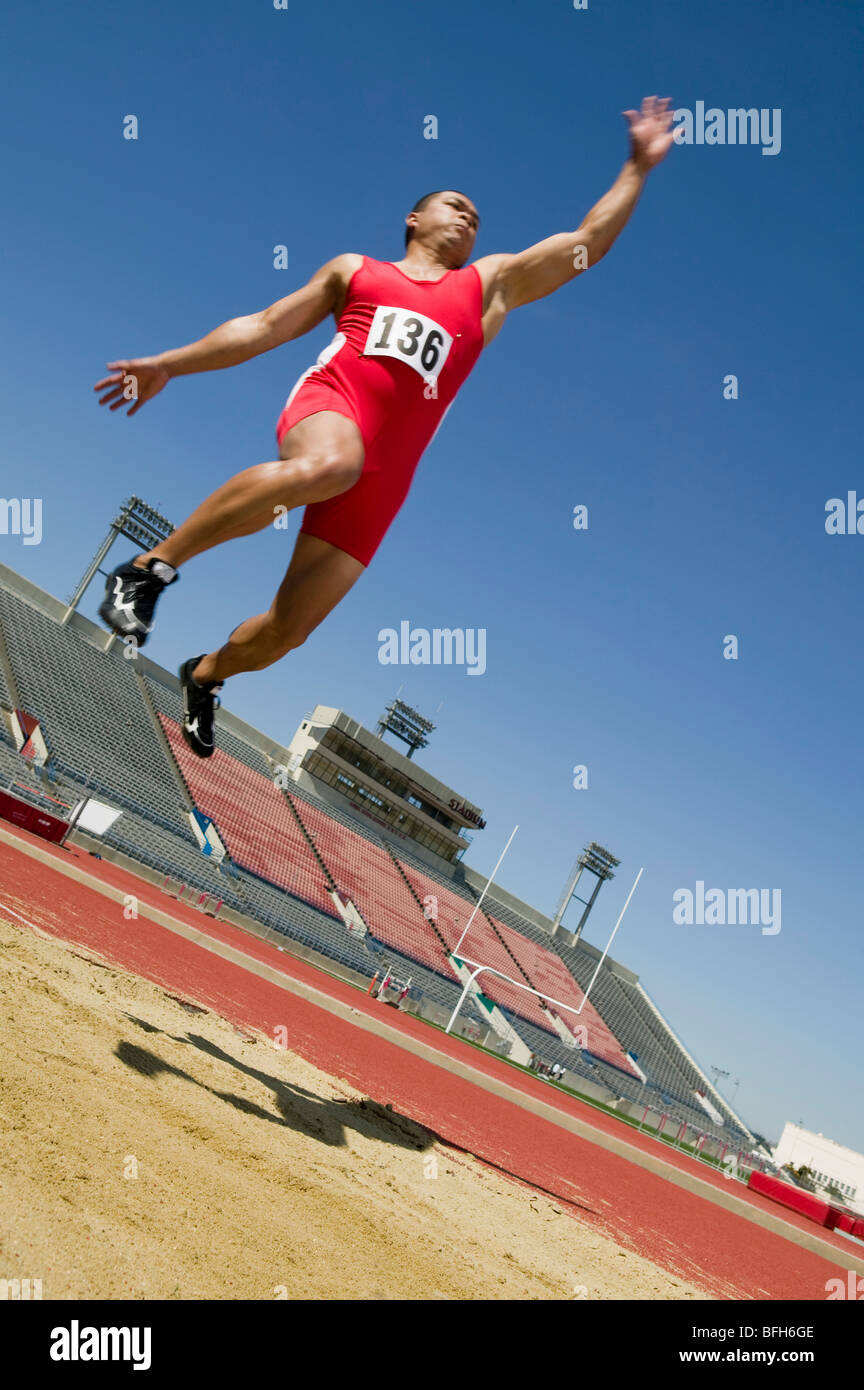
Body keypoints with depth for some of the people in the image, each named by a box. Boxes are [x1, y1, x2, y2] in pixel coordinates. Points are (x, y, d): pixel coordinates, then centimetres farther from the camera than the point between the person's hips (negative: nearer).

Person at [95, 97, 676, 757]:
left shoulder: (491, 285, 25)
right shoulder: (353, 269, 23)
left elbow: (589, 243, 23)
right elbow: (262, 327, 22)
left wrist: (639, 167, 17)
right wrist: (170, 364, 18)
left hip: (383, 475, 2)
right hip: (328, 403, -2)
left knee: (289, 629, -4)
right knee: (330, 465, -43)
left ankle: (205, 675, 29)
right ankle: (152, 567, -29)